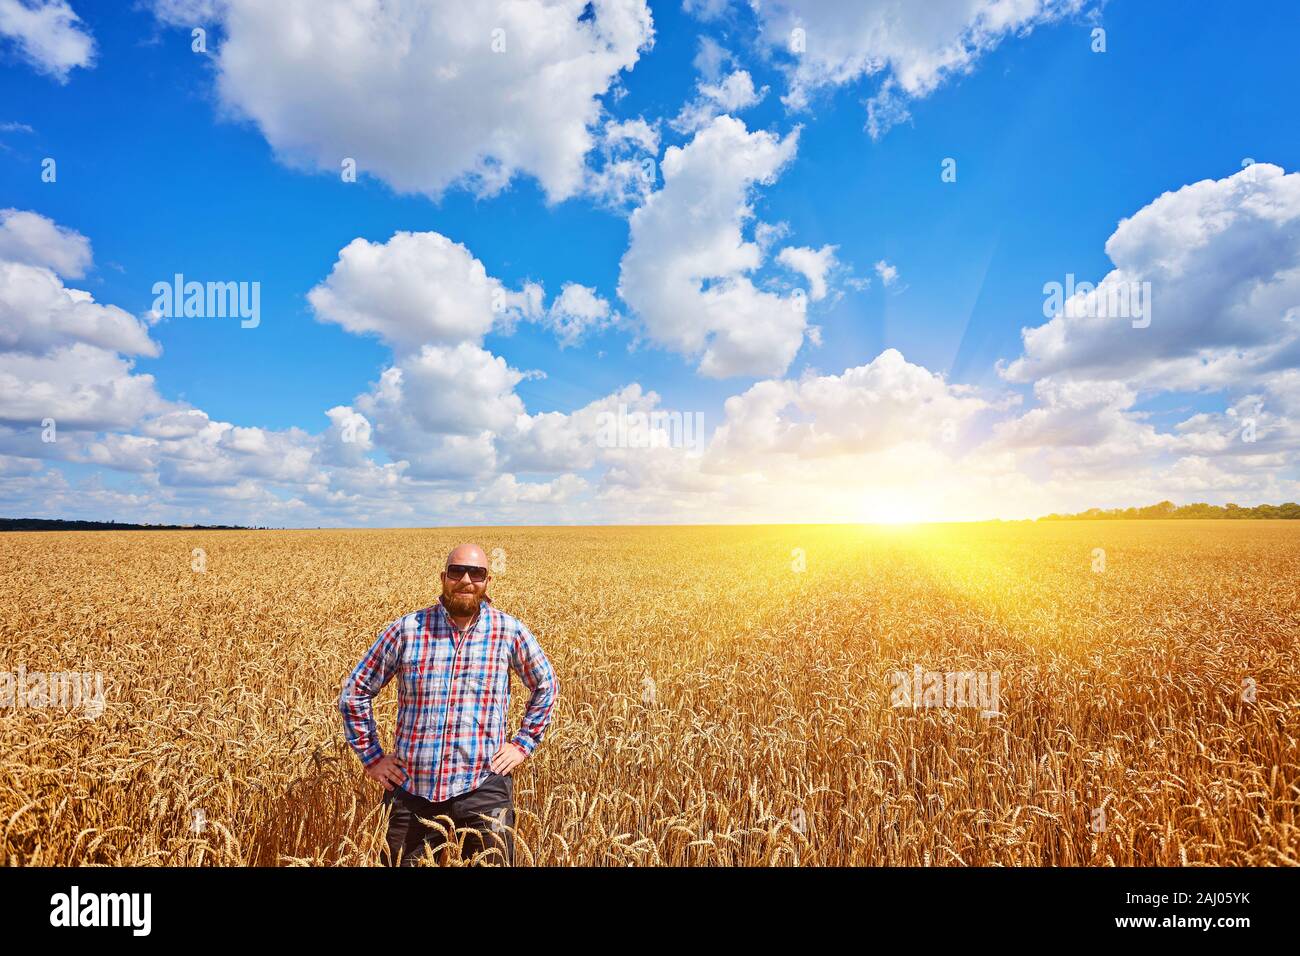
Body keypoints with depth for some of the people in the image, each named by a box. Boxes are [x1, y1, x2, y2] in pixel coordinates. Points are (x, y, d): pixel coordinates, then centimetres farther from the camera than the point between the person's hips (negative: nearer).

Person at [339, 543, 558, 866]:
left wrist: (523, 743, 5)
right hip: (411, 790, 1)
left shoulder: (510, 631, -6)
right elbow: (354, 691, 6)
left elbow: (546, 686, 10)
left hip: (483, 789, -1)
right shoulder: (406, 630, -6)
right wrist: (371, 757, 4)